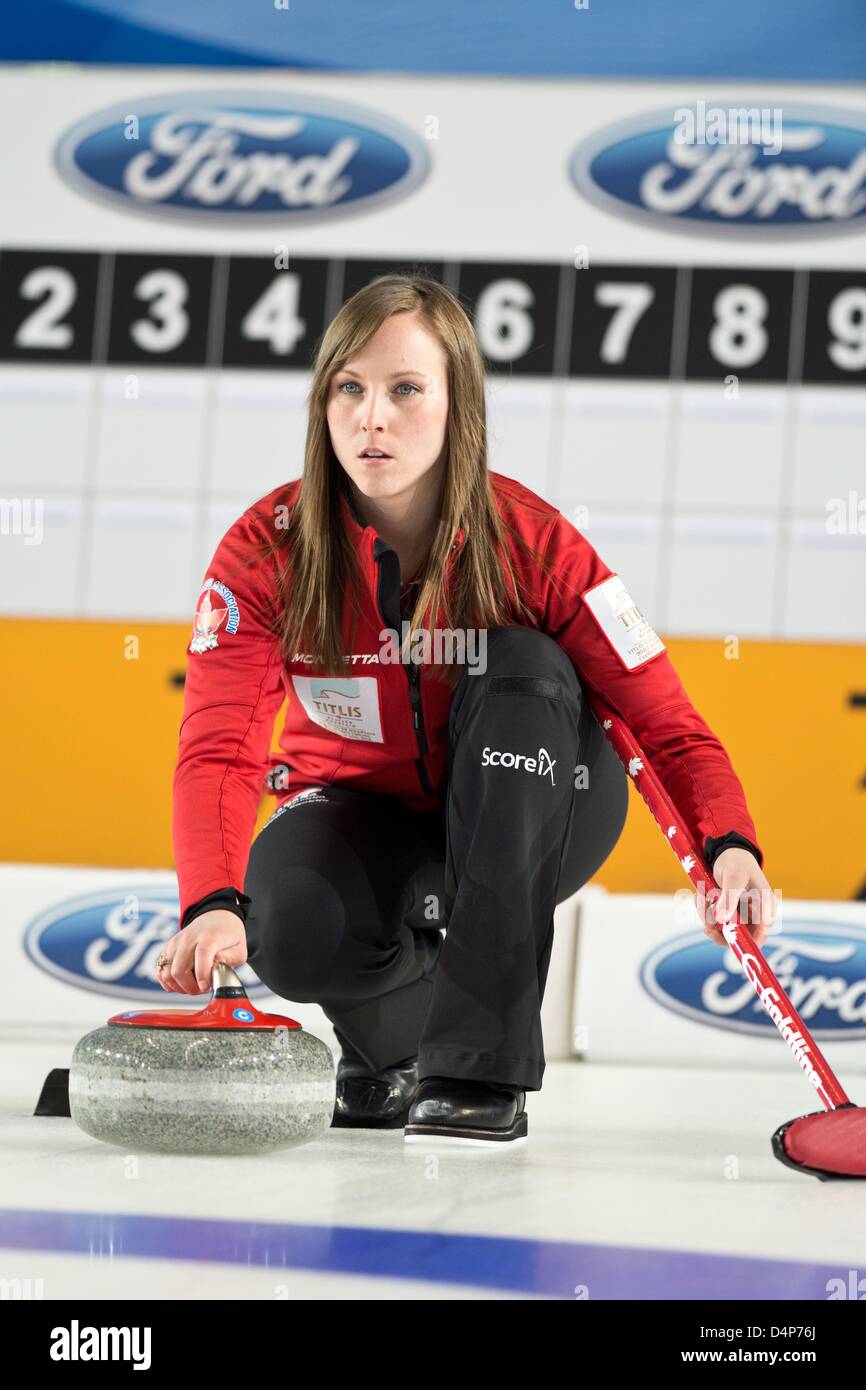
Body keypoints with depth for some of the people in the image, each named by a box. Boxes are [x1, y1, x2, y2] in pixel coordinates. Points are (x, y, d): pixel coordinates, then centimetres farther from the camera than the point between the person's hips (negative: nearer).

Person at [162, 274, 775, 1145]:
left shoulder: (531, 545, -20)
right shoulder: (268, 550, -19)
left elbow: (671, 727, -21)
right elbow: (219, 751, -28)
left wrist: (730, 847, -43)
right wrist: (214, 905, -49)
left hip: (521, 818, 1)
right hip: (362, 810, -1)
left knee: (522, 667, -32)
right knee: (292, 934, -36)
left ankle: (484, 1061, -31)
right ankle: (388, 1038, 6)